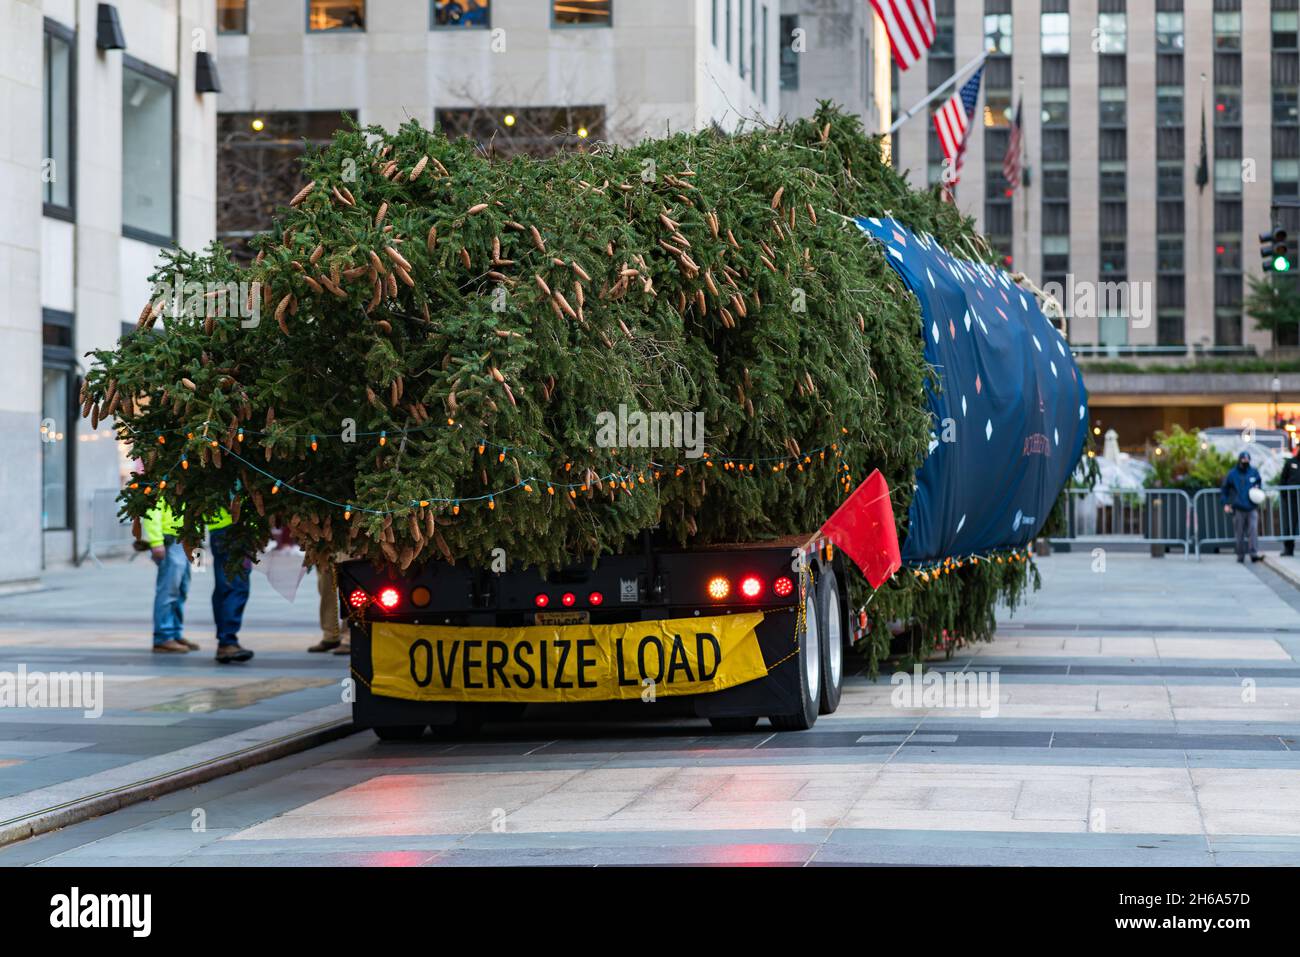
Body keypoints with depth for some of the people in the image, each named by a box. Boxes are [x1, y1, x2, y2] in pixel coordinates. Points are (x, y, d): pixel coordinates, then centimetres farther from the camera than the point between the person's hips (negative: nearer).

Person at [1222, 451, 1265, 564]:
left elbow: (1259, 482, 25)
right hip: (1238, 508, -1)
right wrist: (1226, 503, 0)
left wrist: (1257, 487, 2)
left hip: (1252, 508, 1)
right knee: (1240, 533, 4)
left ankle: (1254, 554, -14)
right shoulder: (1232, 474, -1)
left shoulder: (1254, 472, 4)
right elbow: (1224, 490, 7)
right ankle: (1240, 555, 13)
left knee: (1253, 530, -10)